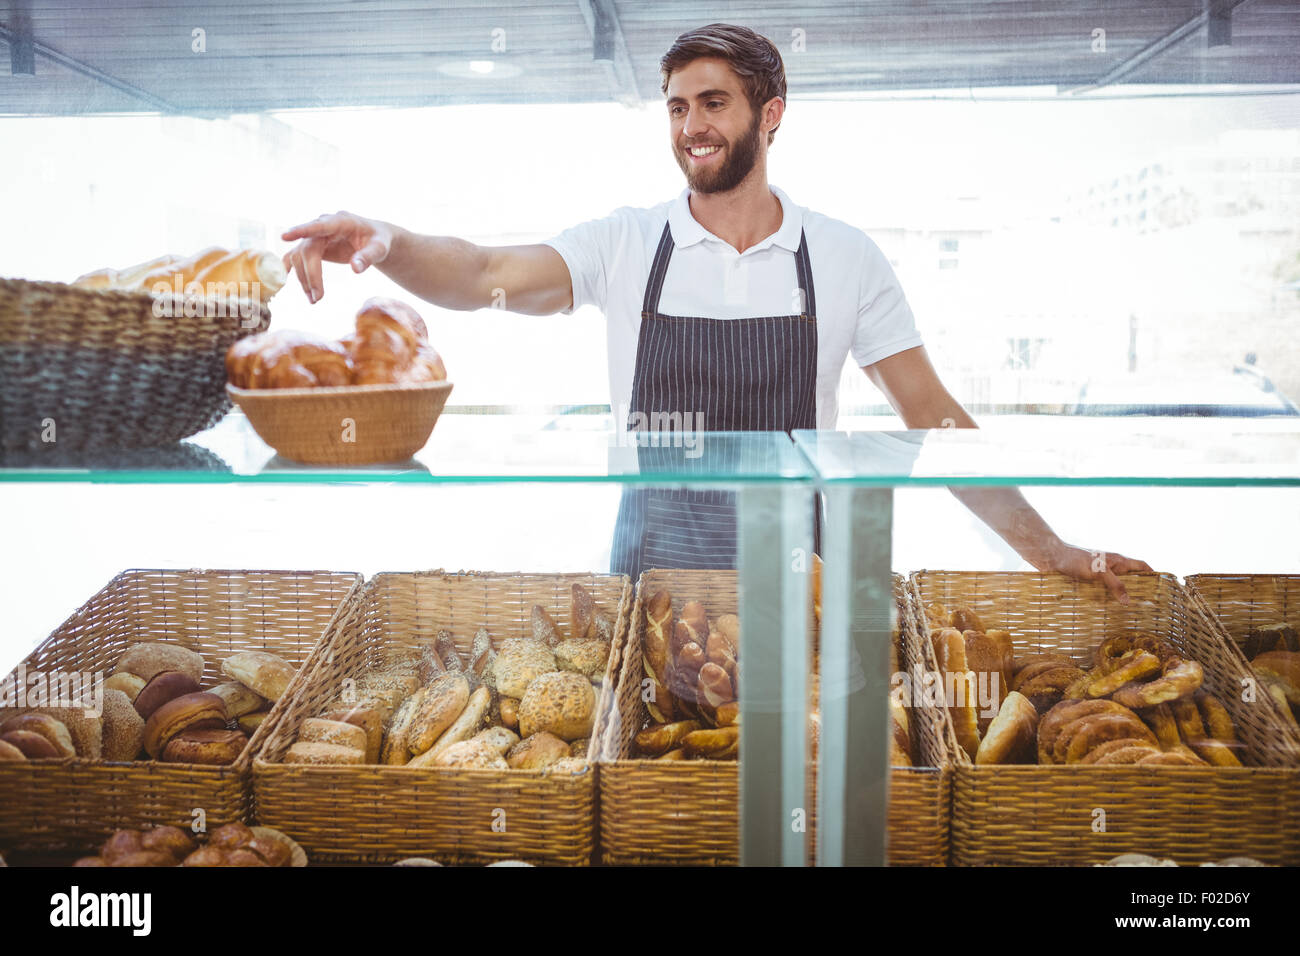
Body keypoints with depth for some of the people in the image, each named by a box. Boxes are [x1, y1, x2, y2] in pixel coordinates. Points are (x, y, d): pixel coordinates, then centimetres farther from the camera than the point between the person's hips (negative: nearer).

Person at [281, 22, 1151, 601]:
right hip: (652, 558, 0)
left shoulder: (845, 257, 1)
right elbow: (484, 275, -13)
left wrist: (1048, 551, -3)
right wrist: (383, 242, -35)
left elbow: (933, 418, 2)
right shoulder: (627, 244, 1)